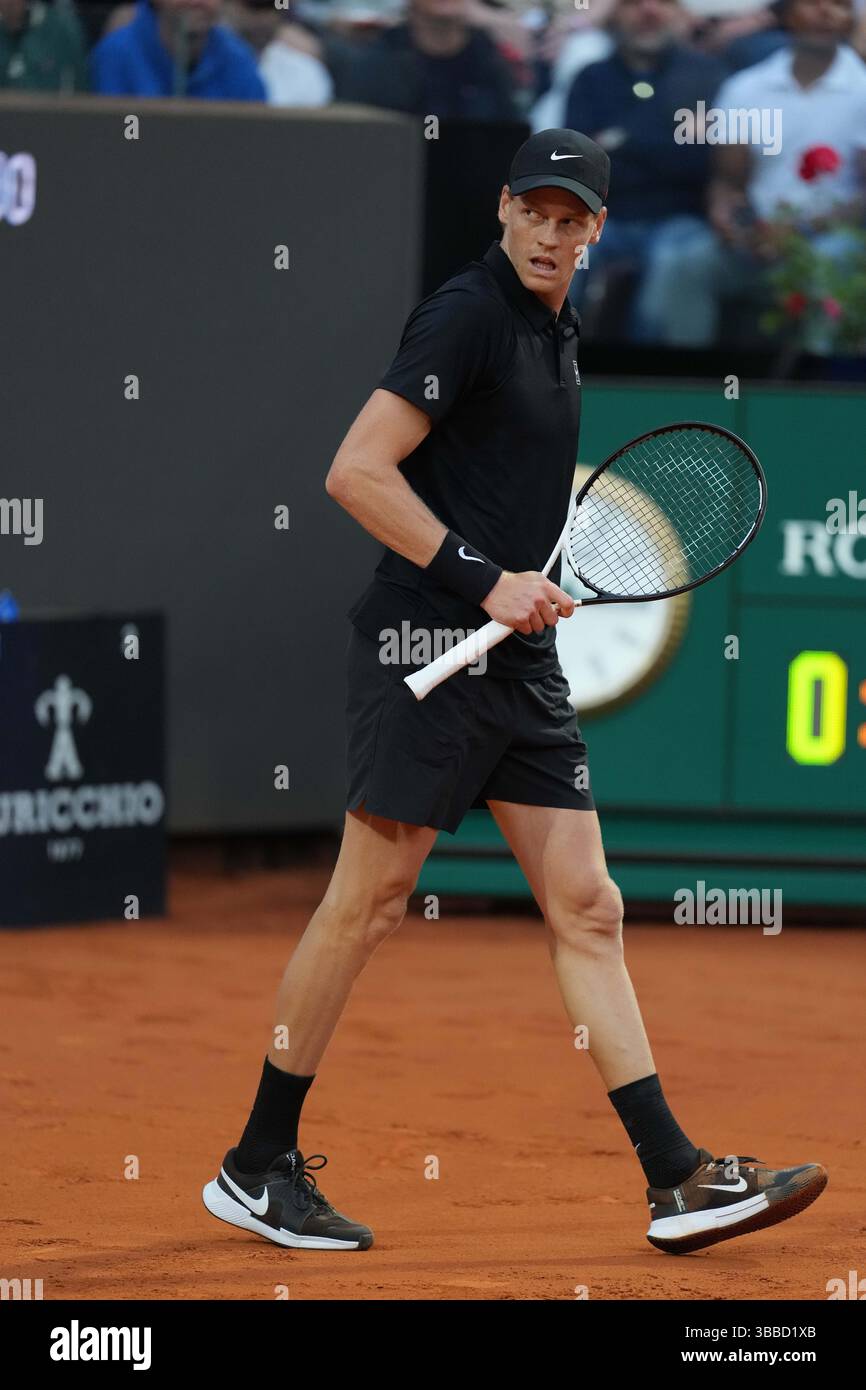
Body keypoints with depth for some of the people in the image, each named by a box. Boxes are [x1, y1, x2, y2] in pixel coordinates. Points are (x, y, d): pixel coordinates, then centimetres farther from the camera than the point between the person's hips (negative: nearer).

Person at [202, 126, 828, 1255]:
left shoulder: (558, 334, 16)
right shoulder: (466, 316, -11)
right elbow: (357, 473, -18)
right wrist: (486, 581, -19)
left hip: (517, 657, 9)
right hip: (425, 649, -9)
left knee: (588, 909, 4)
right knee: (369, 901, -4)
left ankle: (677, 1181, 2)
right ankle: (256, 1169, 6)